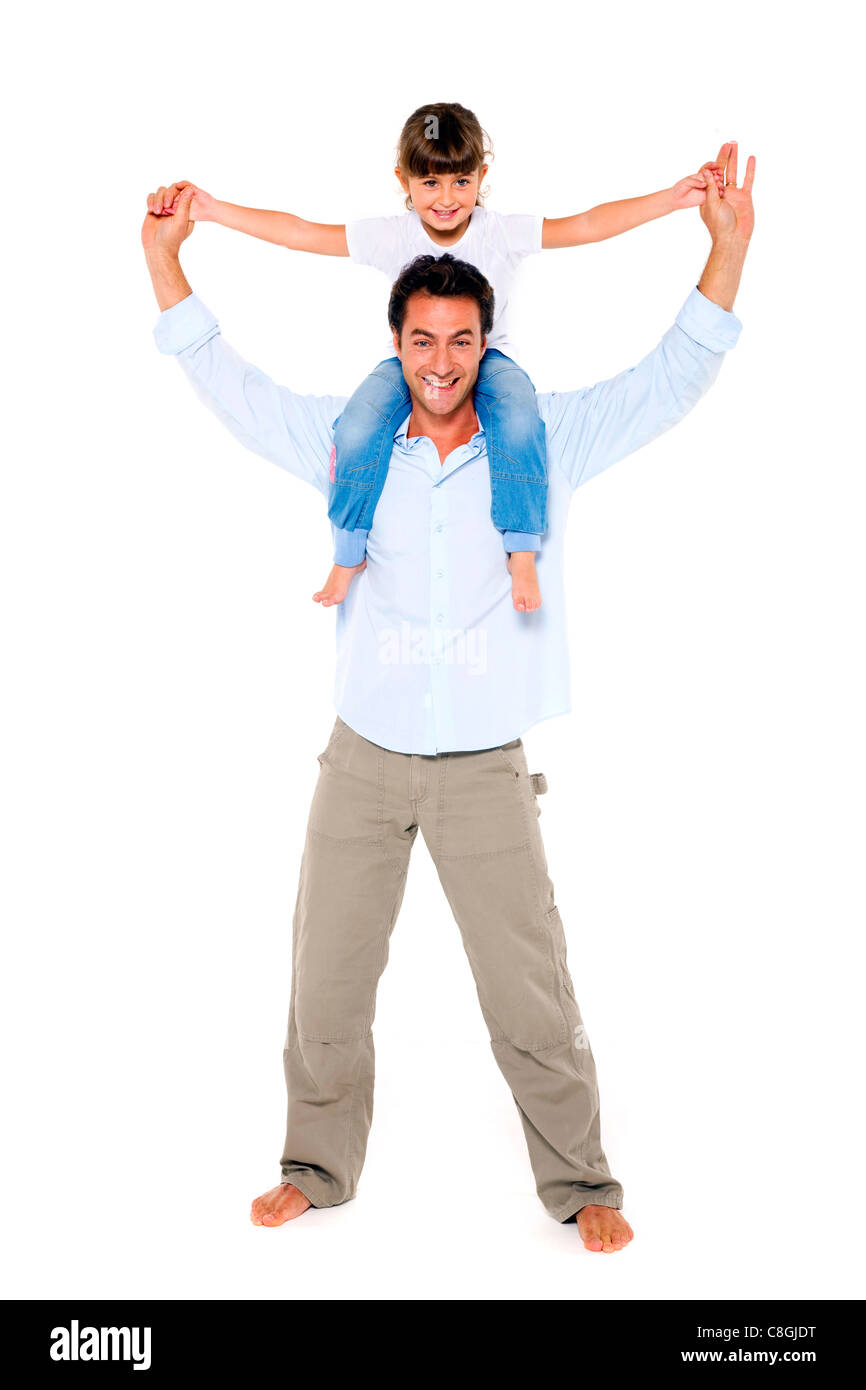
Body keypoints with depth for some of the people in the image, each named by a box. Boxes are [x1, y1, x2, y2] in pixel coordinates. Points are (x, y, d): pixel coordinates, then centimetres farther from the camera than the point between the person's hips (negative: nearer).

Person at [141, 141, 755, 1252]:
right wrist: (164, 255, 1)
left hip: (487, 772, -1)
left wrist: (727, 248, -11)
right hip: (363, 762, 2)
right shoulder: (350, 442, 3)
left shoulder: (543, 442, 0)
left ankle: (579, 1183, 22)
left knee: (531, 992, 3)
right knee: (326, 983, 11)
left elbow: (671, 379, -2)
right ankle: (319, 1166, 31)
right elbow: (230, 388, 7)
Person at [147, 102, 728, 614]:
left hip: (489, 357, -1)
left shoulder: (503, 233, -12)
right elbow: (299, 232, -9)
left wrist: (673, 197, -22)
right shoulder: (390, 238, -10)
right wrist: (211, 209, -14)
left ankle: (522, 551, -18)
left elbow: (589, 225, -14)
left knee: (519, 424, -34)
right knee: (357, 430, -27)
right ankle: (348, 555, -6)